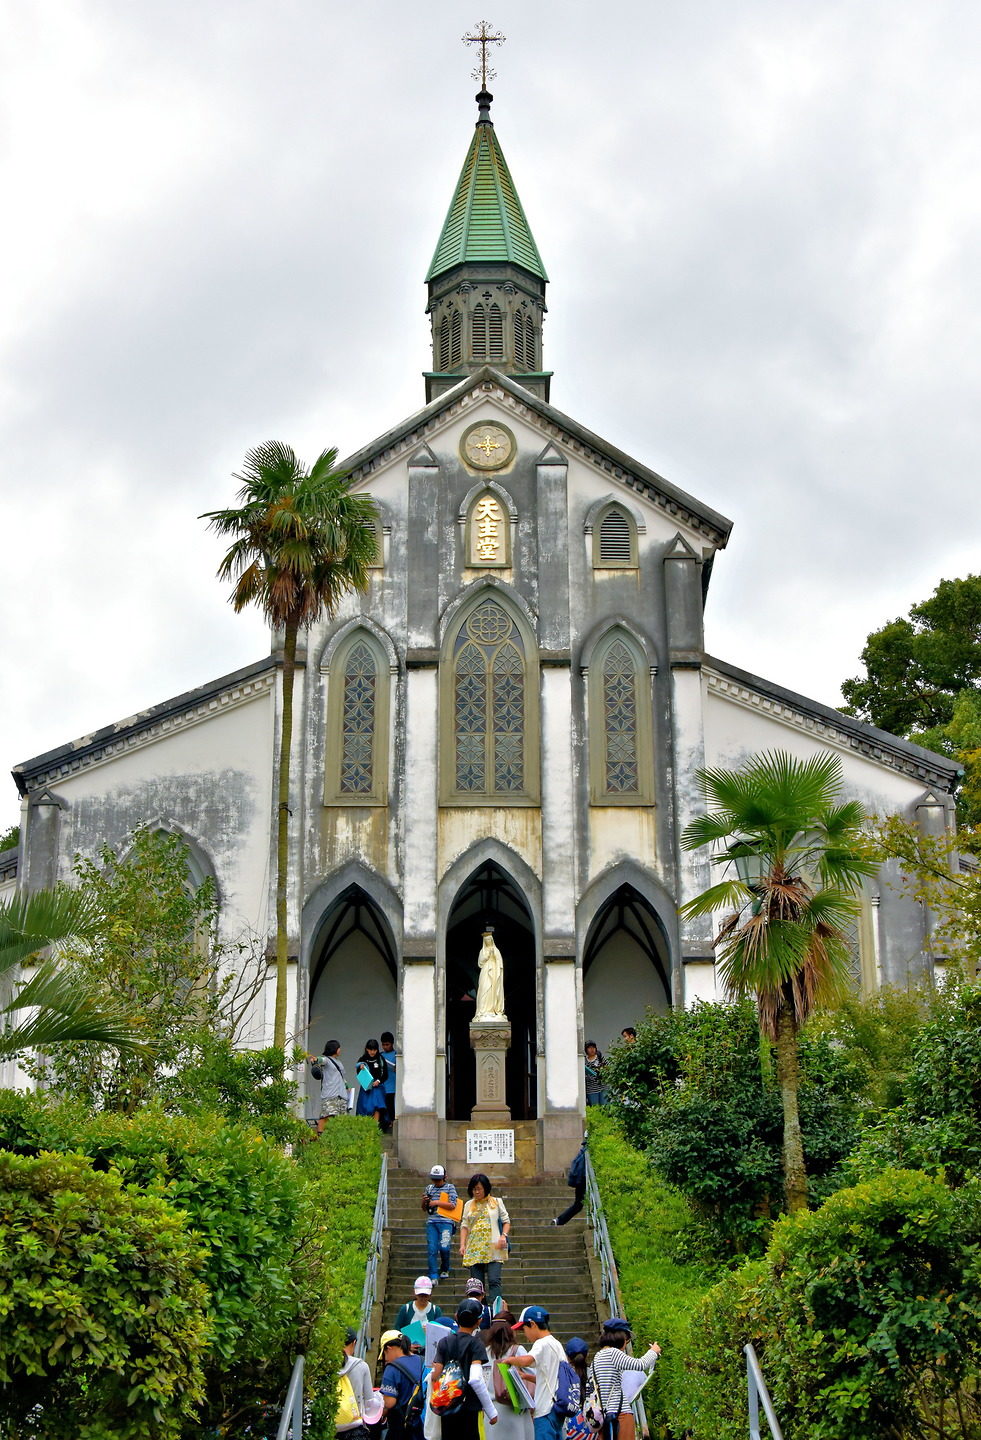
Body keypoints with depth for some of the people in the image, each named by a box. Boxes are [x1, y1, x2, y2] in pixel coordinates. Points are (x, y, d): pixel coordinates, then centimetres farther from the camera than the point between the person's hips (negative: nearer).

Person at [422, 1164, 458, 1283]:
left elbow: (453, 1205, -4)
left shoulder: (450, 1188, 6)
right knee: (431, 1249, -6)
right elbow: (424, 1209, 20)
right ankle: (433, 1277, -3)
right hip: (431, 1222, 3)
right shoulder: (429, 1188, 17)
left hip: (445, 1221, -3)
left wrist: (436, 1202, -8)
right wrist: (424, 1201, -2)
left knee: (444, 1247, -12)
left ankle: (445, 1270, 15)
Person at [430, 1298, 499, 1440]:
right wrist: (491, 1411, -14)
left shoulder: (444, 1342, 4)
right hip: (470, 1409, -4)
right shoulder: (476, 1344, -8)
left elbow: (435, 1376, -1)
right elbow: (475, 1379, -19)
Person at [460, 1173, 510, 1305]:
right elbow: (464, 1226, 14)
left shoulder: (496, 1202, 9)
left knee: (494, 1281, -15)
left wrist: (504, 1236, -8)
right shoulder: (469, 1205, 15)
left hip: (493, 1248, -3)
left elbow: (506, 1221, 10)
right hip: (474, 1249, 3)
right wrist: (462, 1245, 2)